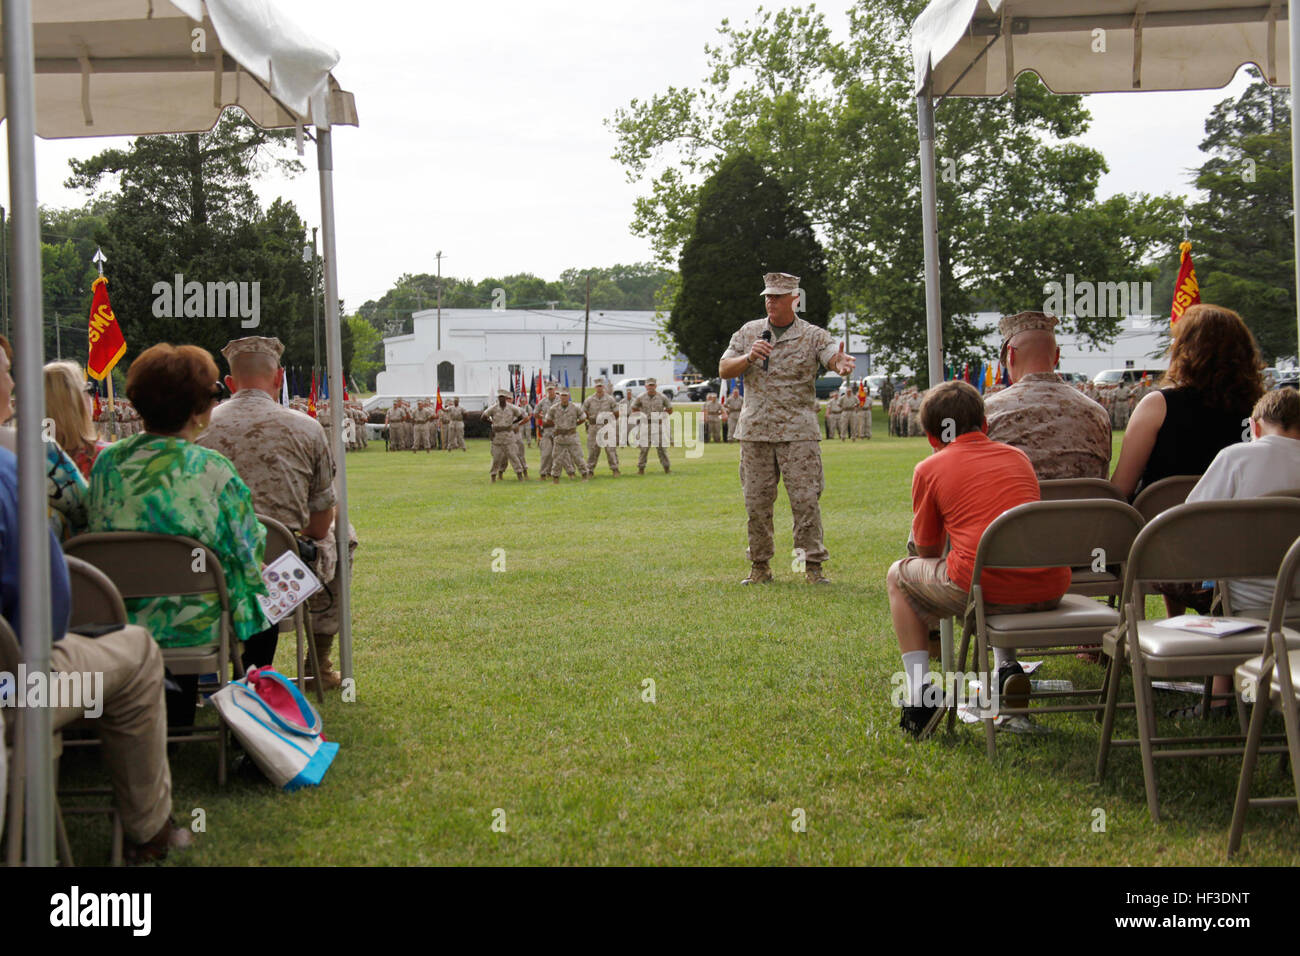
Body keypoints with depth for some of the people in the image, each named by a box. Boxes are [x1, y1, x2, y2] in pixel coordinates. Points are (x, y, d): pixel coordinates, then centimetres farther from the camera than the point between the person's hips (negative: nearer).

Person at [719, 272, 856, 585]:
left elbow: (834, 357, -16)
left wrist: (842, 365, -41)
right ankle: (759, 567, 15)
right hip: (755, 430, 3)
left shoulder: (813, 335, 1)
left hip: (798, 431, -3)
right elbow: (724, 370, 6)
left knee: (806, 499, -8)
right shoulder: (748, 332, 10)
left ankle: (813, 565, -1)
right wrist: (748, 358, -15)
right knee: (756, 501, 5)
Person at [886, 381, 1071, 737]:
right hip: (1050, 590, 5)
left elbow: (928, 551, 17)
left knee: (899, 575, 23)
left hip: (989, 589, -5)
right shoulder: (1018, 456, 21)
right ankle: (1006, 666, 24)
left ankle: (919, 695, 10)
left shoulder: (929, 470, 9)